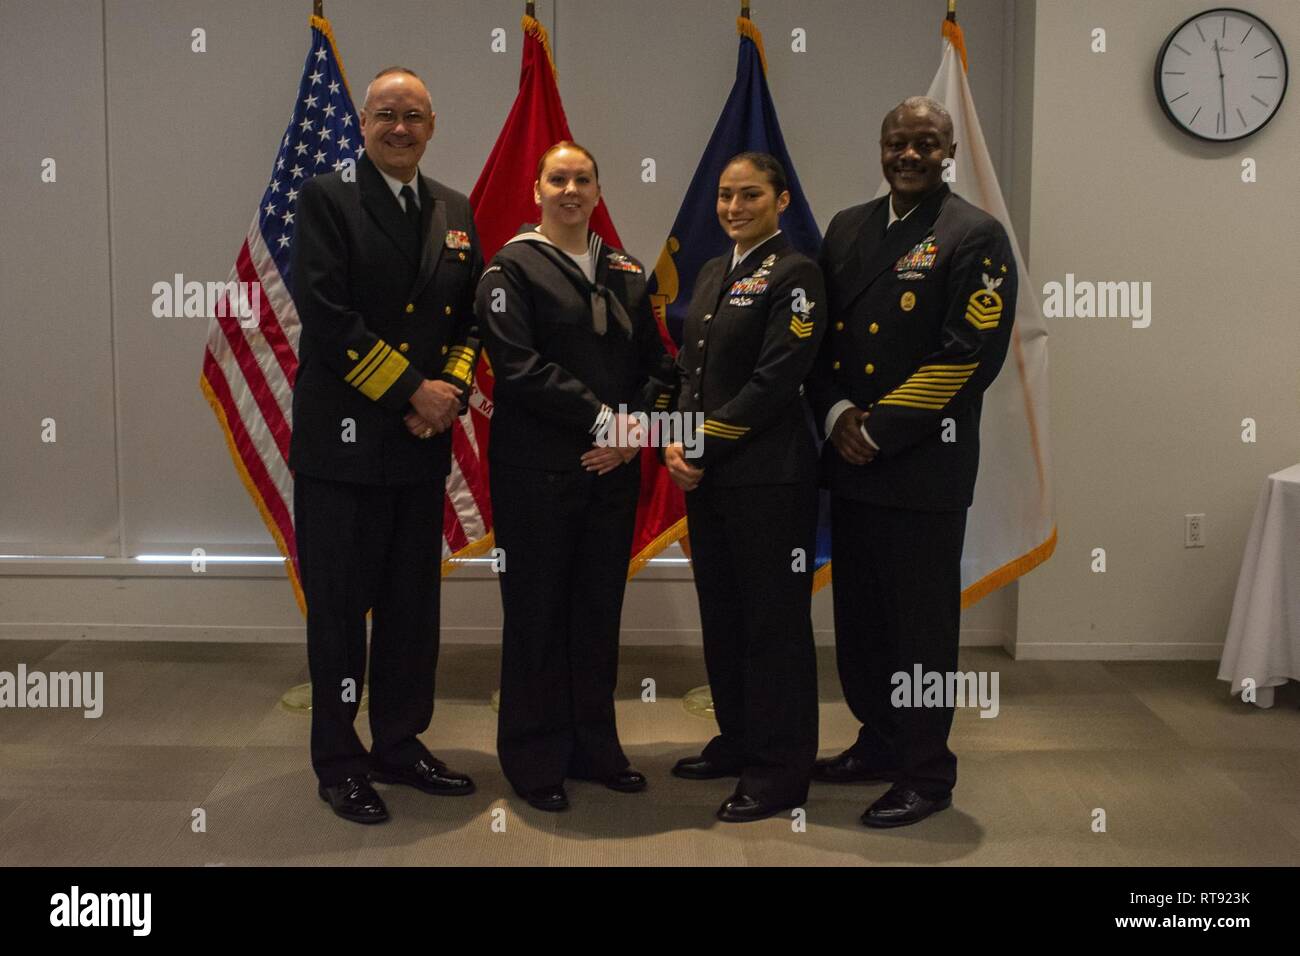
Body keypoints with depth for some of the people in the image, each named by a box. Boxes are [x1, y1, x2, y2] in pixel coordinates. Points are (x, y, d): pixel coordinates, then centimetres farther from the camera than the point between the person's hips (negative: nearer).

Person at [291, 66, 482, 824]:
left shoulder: (454, 211, 13)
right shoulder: (328, 198, -4)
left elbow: (471, 316, 11)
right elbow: (327, 315, -15)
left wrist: (451, 393, -6)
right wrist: (412, 391, -15)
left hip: (423, 444, 5)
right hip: (343, 441, -5)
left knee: (414, 606, 12)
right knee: (340, 609, 4)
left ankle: (401, 745, 26)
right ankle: (339, 762, 17)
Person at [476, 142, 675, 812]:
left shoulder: (627, 272, 13)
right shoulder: (513, 267, -2)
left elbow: (656, 364, 10)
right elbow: (518, 366, -13)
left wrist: (634, 429, -7)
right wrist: (603, 418, -15)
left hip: (612, 468, 5)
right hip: (536, 472, -4)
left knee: (600, 611, 11)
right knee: (536, 613, 4)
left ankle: (593, 748, 24)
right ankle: (534, 761, 16)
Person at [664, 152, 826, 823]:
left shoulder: (794, 274, -9)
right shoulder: (712, 272, 16)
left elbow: (775, 381, -16)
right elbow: (690, 366, 15)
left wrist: (704, 447, -14)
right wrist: (677, 442, -1)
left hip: (768, 476, -8)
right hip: (707, 474, 8)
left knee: (773, 619, 0)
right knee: (720, 611, 15)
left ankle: (780, 772, 11)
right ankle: (737, 742, 31)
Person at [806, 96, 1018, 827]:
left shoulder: (976, 237, -7)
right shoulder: (847, 228, 13)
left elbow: (972, 355, -14)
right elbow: (823, 333, 12)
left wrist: (881, 430, -15)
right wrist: (838, 413, -5)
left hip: (925, 466, -6)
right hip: (851, 462, 6)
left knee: (921, 623, 3)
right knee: (859, 615, 14)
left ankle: (927, 773, 18)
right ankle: (879, 741, 32)